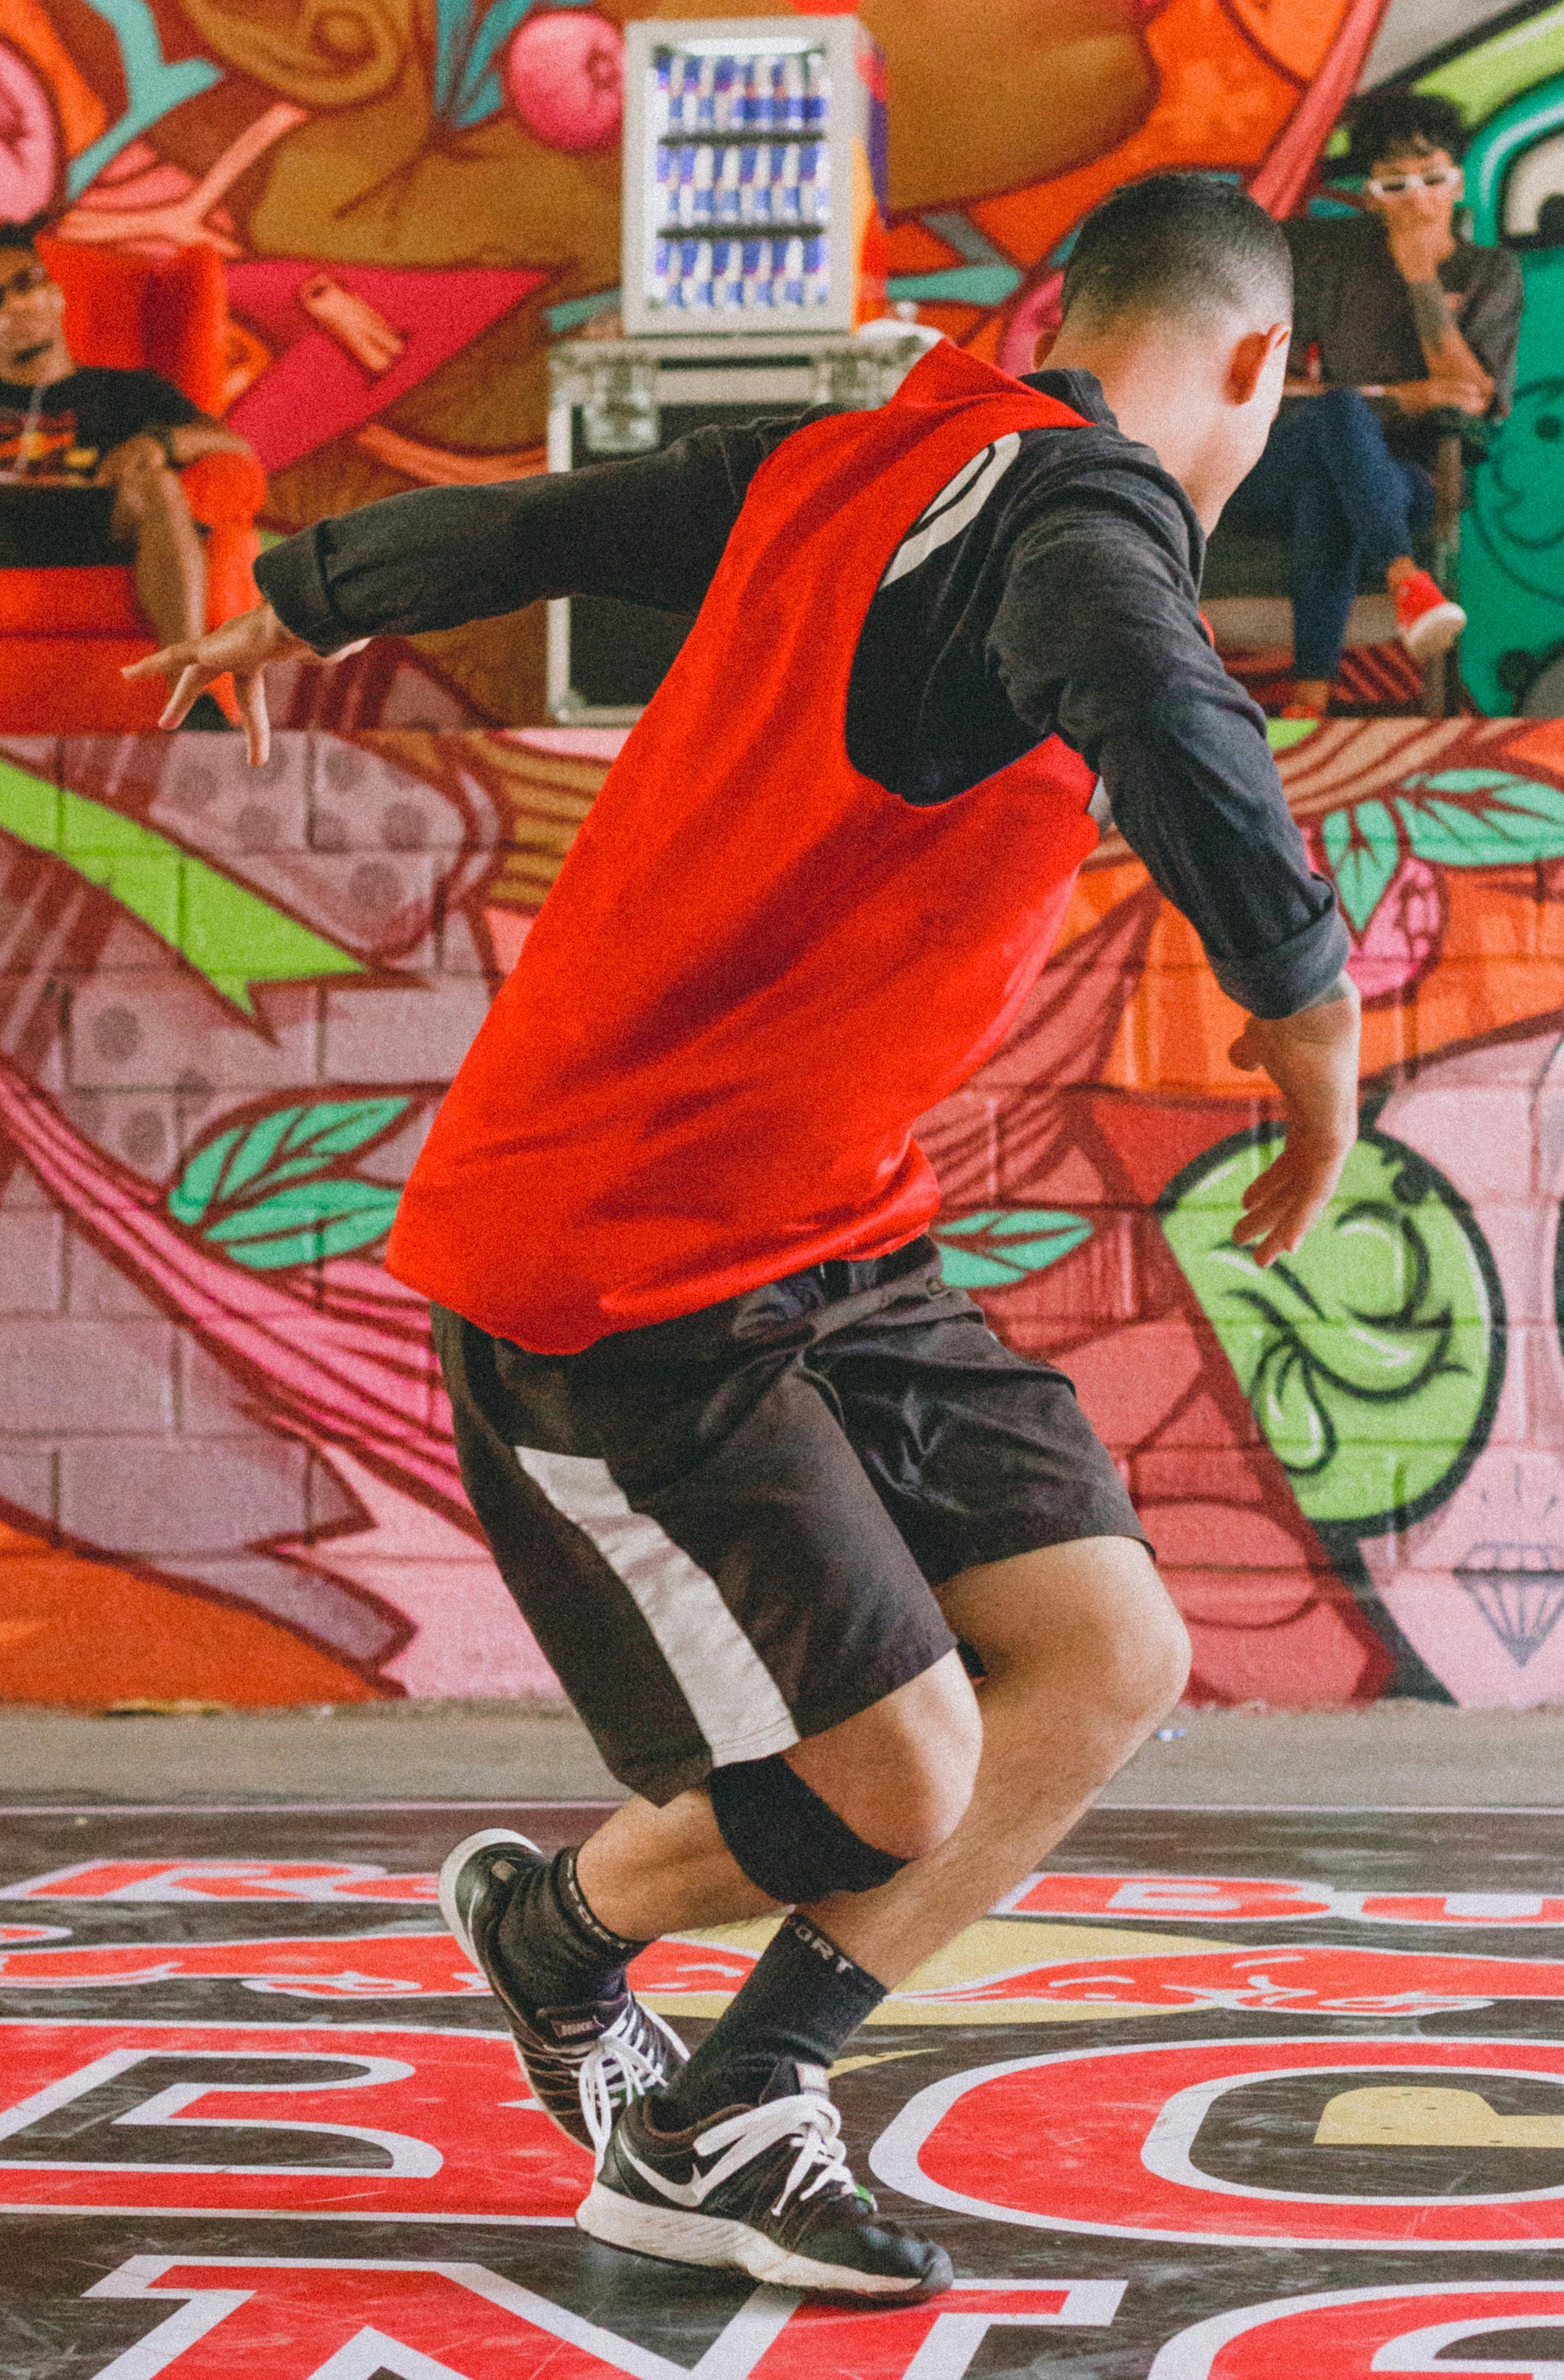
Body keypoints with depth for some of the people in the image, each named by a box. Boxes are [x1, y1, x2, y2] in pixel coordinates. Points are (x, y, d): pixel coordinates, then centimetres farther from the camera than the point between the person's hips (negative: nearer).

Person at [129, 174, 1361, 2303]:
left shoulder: (838, 465, 10)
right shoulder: (1084, 503, -16)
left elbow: (521, 526, 22)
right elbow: (1155, 702, -41)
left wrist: (297, 605, 39)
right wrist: (1307, 1000, -34)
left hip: (819, 1246, 10)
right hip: (614, 1278, -10)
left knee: (1111, 1657, 2)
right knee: (893, 1786, -10)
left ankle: (714, 2134, 10)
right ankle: (557, 1925, 22)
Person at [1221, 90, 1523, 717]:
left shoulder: (1491, 274, 12)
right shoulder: (1328, 253, 10)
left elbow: (1470, 399, -1)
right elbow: (1279, 383, 4)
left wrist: (1421, 280, -4)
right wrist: (1396, 399, -8)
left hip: (1404, 475, 0)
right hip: (1274, 472, 0)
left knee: (1326, 493, -39)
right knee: (1342, 412, -38)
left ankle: (1310, 697, -49)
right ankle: (1406, 581, -56)